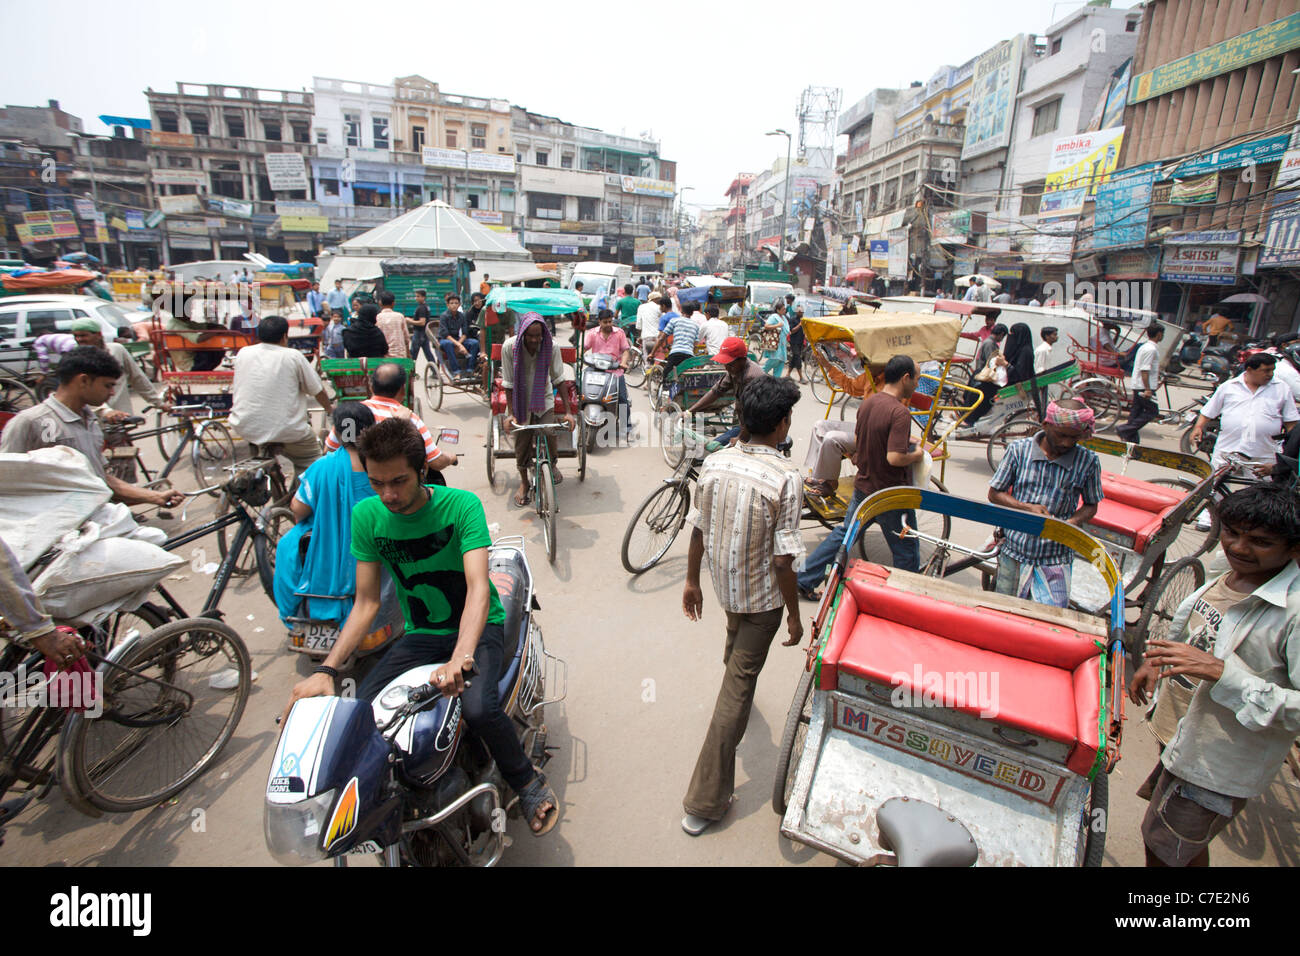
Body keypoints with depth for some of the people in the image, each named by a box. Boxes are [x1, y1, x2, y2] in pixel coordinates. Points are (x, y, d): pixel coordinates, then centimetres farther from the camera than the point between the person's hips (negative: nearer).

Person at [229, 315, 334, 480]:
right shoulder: (293, 356, -7)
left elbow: (235, 389, 20)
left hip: (245, 429, 4)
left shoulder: (243, 353, 4)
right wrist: (330, 408, 21)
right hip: (285, 431, -4)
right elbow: (318, 391, 1)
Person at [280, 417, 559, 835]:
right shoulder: (367, 515, -6)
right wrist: (327, 670, -15)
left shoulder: (461, 505, -19)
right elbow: (366, 603, -2)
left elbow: (479, 588, -29)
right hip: (421, 634, 4)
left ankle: (528, 781, 1)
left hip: (478, 627, -4)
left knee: (477, 707, -30)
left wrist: (460, 659, -45)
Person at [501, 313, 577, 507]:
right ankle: (524, 483, 24)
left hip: (544, 398, 0)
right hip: (520, 400, 0)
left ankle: (552, 464, 11)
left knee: (549, 433, -22)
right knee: (522, 443, 1)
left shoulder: (551, 347, -18)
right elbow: (508, 383, -12)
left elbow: (559, 379, -13)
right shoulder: (510, 347, -19)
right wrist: (510, 413, -15)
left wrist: (568, 411, -17)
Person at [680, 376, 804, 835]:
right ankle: (705, 801, 13)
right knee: (738, 687, 4)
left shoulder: (714, 463, -8)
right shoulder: (785, 479, -24)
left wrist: (692, 581, 13)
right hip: (762, 597, -5)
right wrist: (794, 615, -8)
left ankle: (736, 674, 68)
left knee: (737, 634, 36)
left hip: (723, 585, 5)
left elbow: (698, 531, 0)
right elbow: (783, 560, -21)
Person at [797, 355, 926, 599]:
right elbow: (895, 458, -30)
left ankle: (805, 579, 25)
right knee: (906, 553, 11)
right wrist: (917, 454, -9)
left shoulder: (868, 402, 1)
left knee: (843, 533, 20)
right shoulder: (900, 412, -24)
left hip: (864, 487, 8)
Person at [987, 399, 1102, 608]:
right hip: (1014, 553, 1)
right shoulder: (1019, 449, -5)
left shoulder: (1087, 461, -4)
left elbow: (1091, 505, 8)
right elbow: (994, 493, 0)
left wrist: (1072, 522, -13)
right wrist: (1028, 508, -15)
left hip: (1055, 560, 0)